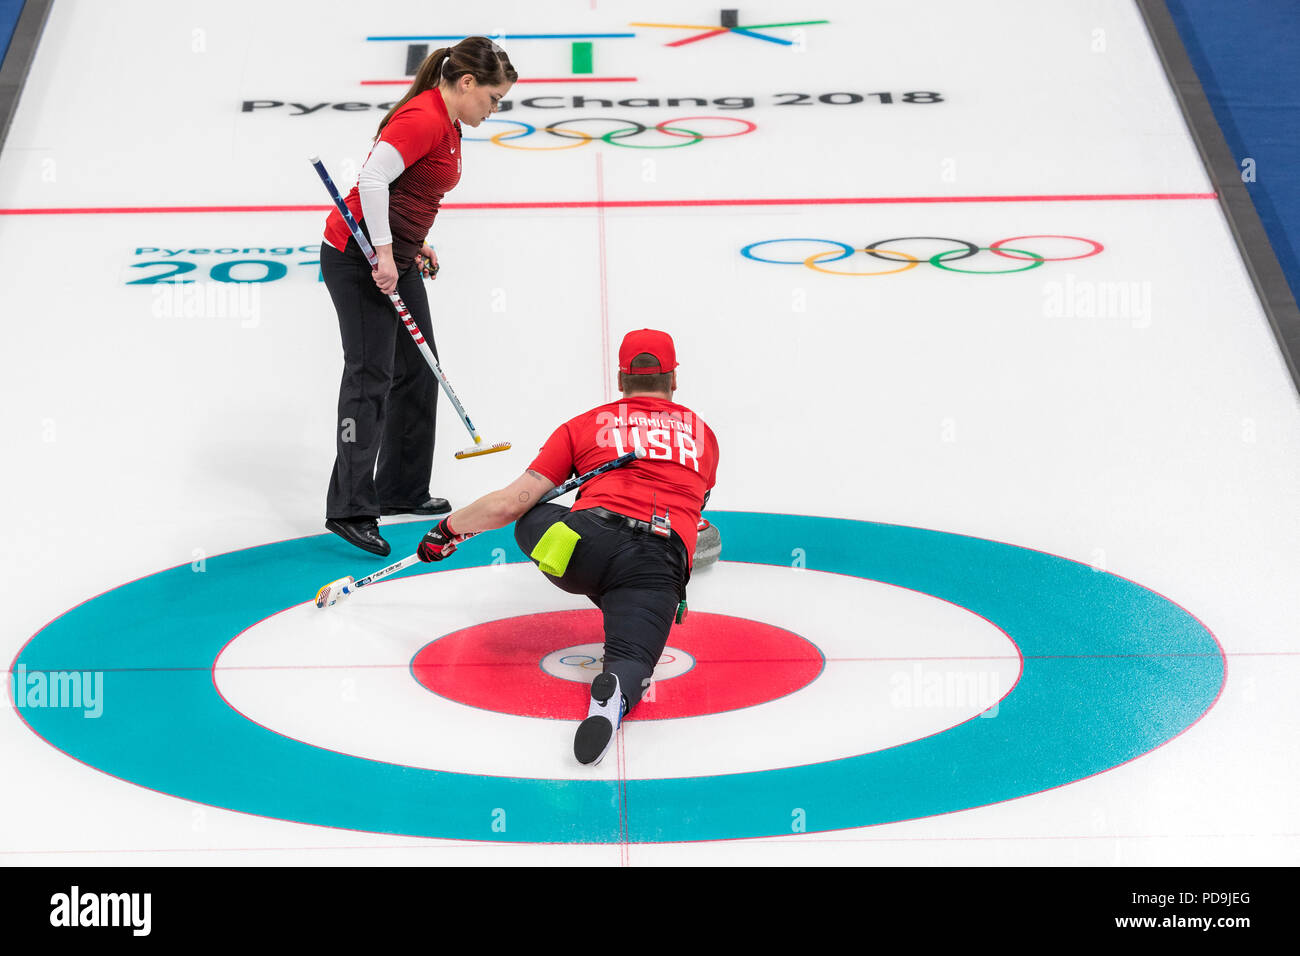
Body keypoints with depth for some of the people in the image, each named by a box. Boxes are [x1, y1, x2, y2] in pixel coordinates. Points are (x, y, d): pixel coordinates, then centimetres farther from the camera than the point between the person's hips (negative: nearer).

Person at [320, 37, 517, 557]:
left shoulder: (446, 124, 13)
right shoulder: (424, 119, -19)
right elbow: (372, 177, -28)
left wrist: (415, 245, 14)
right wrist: (383, 253, -26)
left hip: (394, 258, 10)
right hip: (359, 258, -10)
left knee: (418, 372, 14)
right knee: (371, 376, -10)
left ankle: (401, 490, 25)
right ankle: (350, 508, -7)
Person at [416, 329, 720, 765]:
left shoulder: (585, 425, 22)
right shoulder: (702, 432, 30)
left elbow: (510, 503, 15)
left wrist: (448, 529, 30)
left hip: (593, 537, -1)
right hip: (663, 562, 1)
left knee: (530, 518, 26)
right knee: (631, 658, -7)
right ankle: (615, 689, -44)